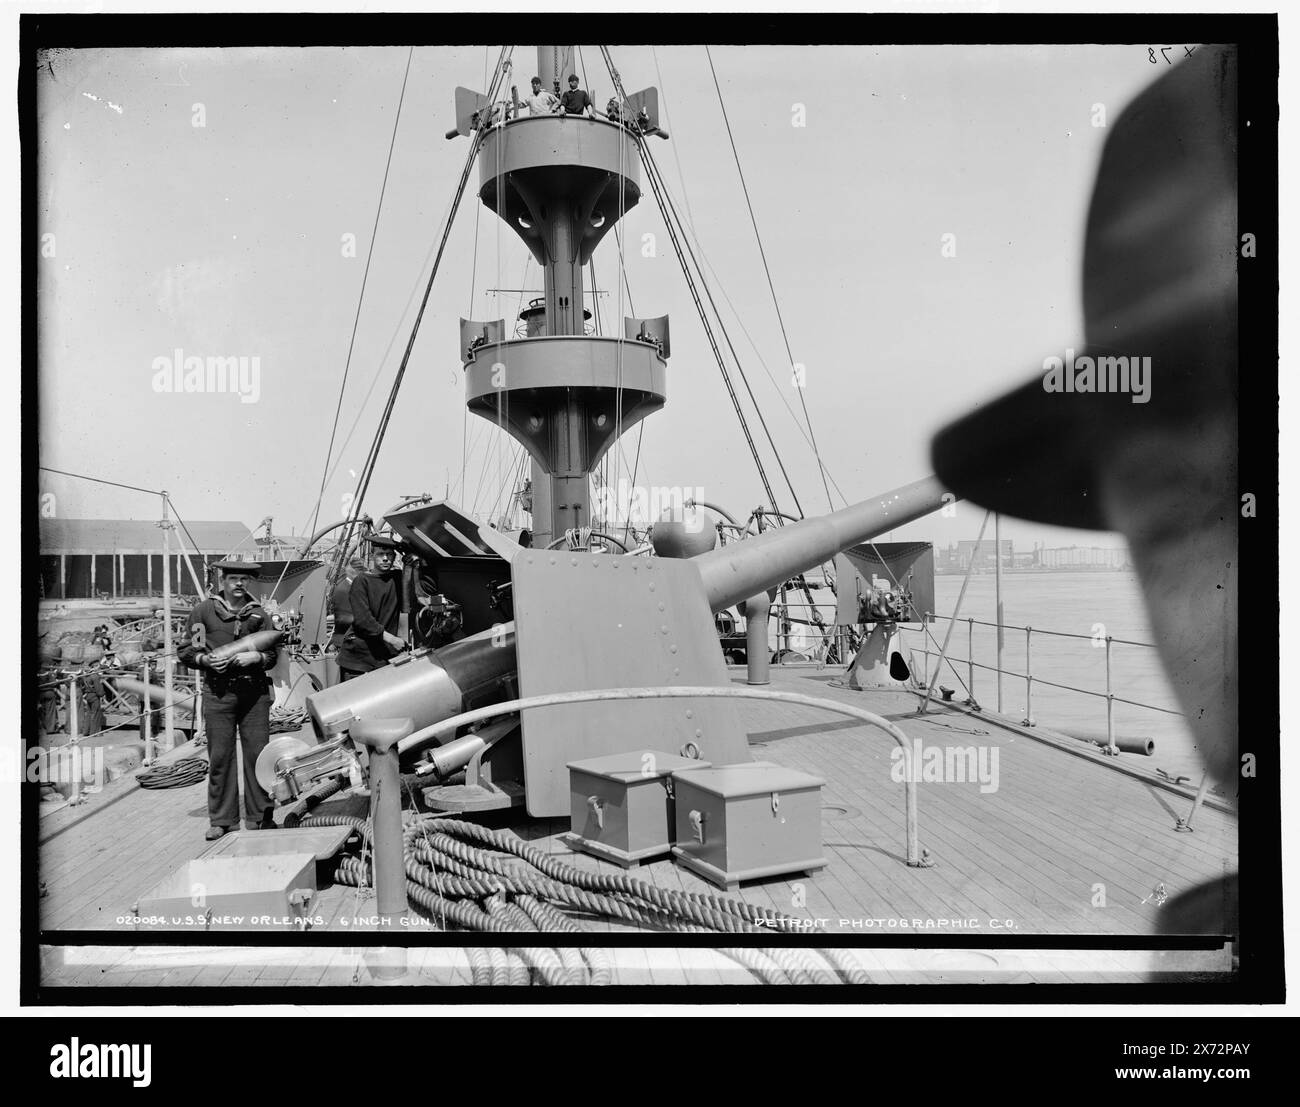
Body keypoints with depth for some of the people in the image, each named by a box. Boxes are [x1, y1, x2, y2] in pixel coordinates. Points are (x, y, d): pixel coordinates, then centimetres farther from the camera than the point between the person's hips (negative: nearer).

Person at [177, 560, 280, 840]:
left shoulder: (258, 614, 9)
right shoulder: (203, 611, 5)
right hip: (218, 692, -1)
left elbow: (274, 654, 11)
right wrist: (206, 659, -10)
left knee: (257, 754, 1)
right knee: (219, 757, 2)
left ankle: (259, 817, 13)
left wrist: (256, 656, -9)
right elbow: (185, 651, 8)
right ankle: (222, 820, 13)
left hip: (254, 691, 1)